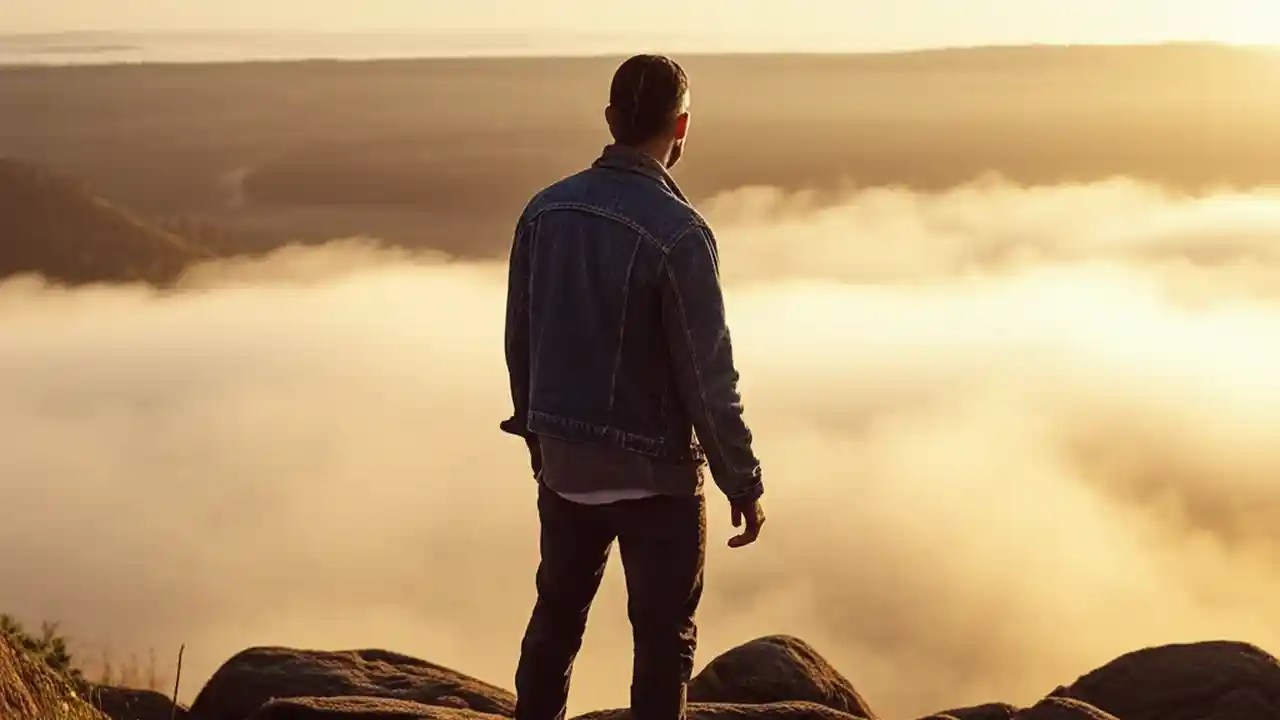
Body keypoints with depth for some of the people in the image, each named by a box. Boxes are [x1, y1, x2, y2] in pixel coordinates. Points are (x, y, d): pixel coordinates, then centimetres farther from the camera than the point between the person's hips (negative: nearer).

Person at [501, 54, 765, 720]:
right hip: (653, 471, -6)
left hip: (564, 462, 6)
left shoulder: (545, 210, -2)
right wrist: (743, 484, -8)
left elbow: (519, 341, 8)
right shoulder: (677, 233, -21)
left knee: (556, 615, 22)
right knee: (663, 638, 8)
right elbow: (709, 377, -18)